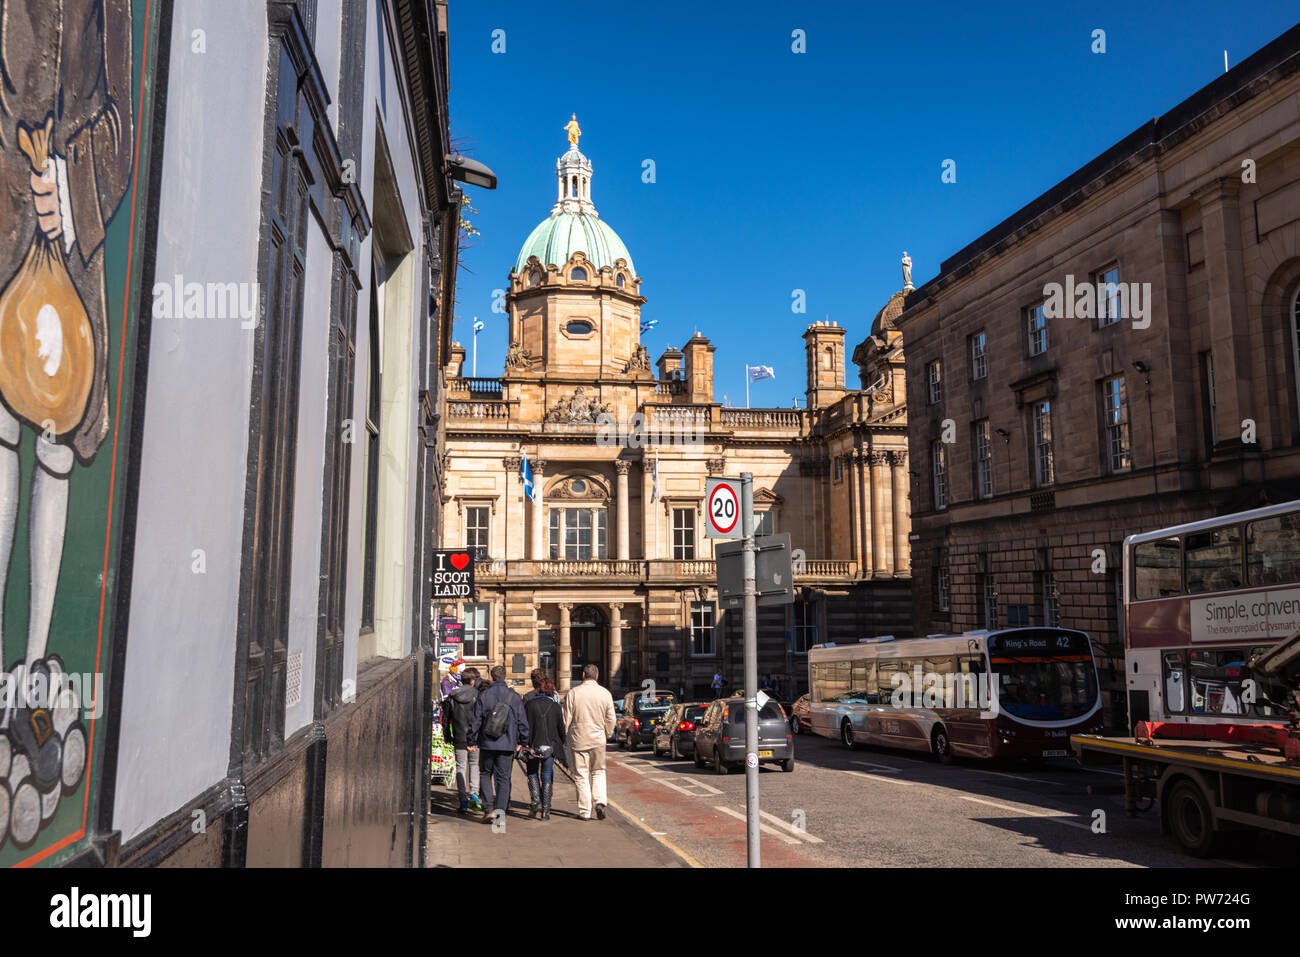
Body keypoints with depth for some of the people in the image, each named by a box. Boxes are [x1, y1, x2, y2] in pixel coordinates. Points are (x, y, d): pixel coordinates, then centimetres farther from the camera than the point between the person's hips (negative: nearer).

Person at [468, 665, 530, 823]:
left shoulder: (483, 696, -4)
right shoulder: (514, 696, 0)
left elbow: (475, 721, -2)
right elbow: (523, 721, 3)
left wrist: (472, 741, 9)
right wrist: (522, 742, 14)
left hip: (487, 744, -1)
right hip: (508, 744, 1)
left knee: (485, 774, 14)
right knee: (503, 778, 8)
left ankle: (488, 809, 2)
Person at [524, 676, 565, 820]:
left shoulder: (529, 704, -5)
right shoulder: (556, 706, -1)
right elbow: (561, 728, 3)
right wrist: (561, 743, 17)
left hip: (533, 745, -1)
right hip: (550, 746, 1)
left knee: (532, 774, 17)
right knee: (547, 777, 8)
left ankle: (536, 802, -2)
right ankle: (545, 811, 8)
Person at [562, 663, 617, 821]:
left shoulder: (573, 693, -7)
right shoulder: (605, 693, -1)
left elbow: (566, 719, -5)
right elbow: (610, 720, 3)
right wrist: (607, 735, 19)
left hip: (578, 740, -2)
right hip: (598, 740, 2)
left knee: (581, 775, 6)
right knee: (598, 772, 17)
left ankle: (585, 811, 8)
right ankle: (600, 801, -2)